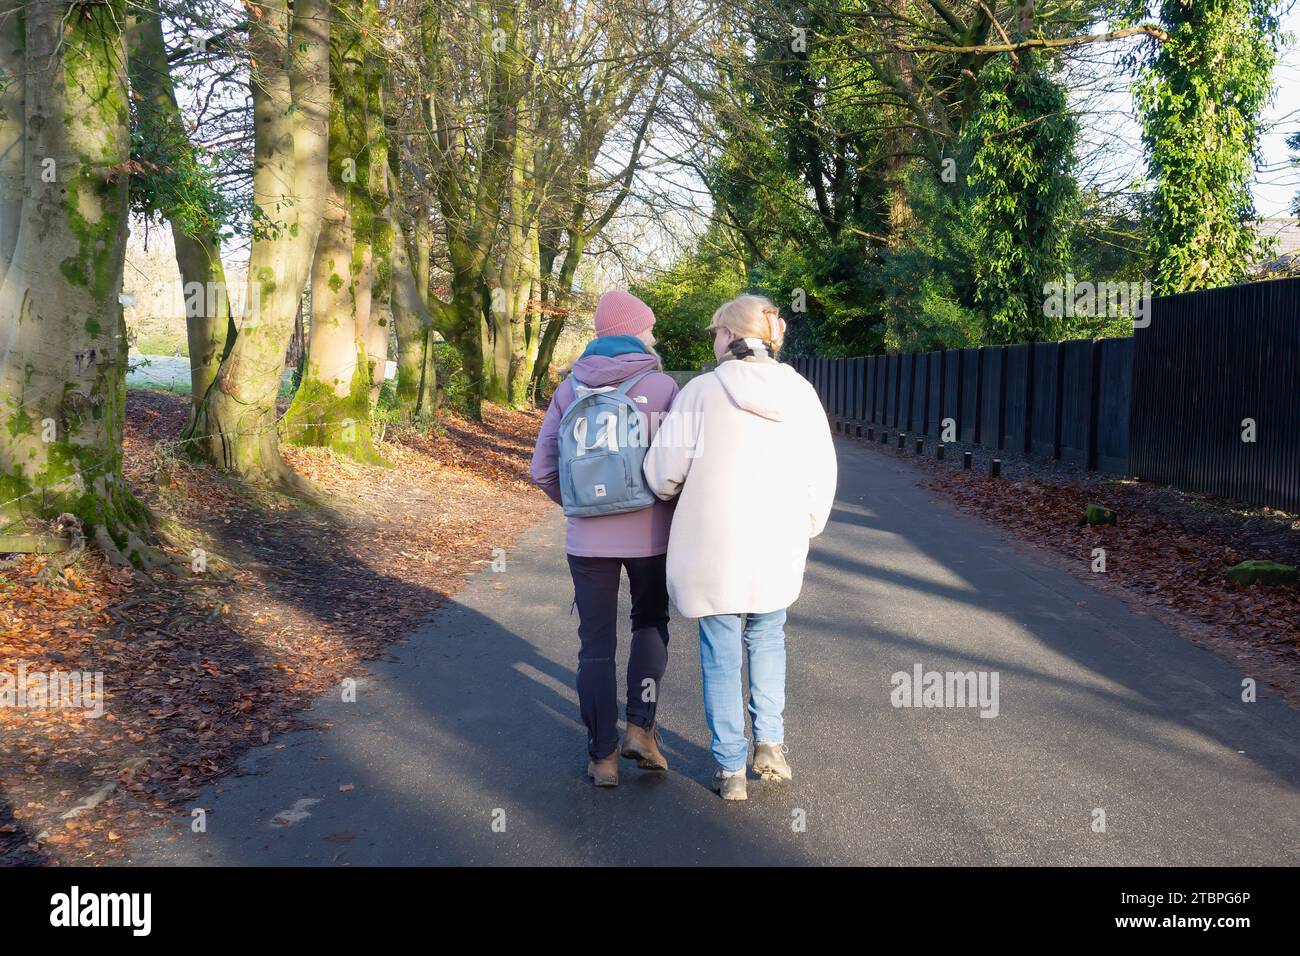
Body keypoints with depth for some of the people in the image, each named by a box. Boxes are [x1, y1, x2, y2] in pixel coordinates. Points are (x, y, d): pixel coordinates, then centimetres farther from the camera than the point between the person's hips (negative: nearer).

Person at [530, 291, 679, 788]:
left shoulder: (570, 389, 1)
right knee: (650, 624, 22)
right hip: (650, 534, -1)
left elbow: (543, 469, 1)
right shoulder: (663, 386, -7)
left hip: (588, 538, 2)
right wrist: (667, 506, 8)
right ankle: (641, 726, 12)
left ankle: (603, 756, 16)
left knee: (596, 643, 11)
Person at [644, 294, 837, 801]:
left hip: (713, 546, -3)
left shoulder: (703, 390, -10)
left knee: (721, 655, 10)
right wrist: (804, 530, 17)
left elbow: (663, 471, -9)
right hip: (777, 549, 3)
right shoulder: (800, 393, 0)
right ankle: (770, 744, 19)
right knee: (767, 641, 24)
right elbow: (821, 476, 3)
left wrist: (670, 493, 14)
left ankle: (730, 768, 16)